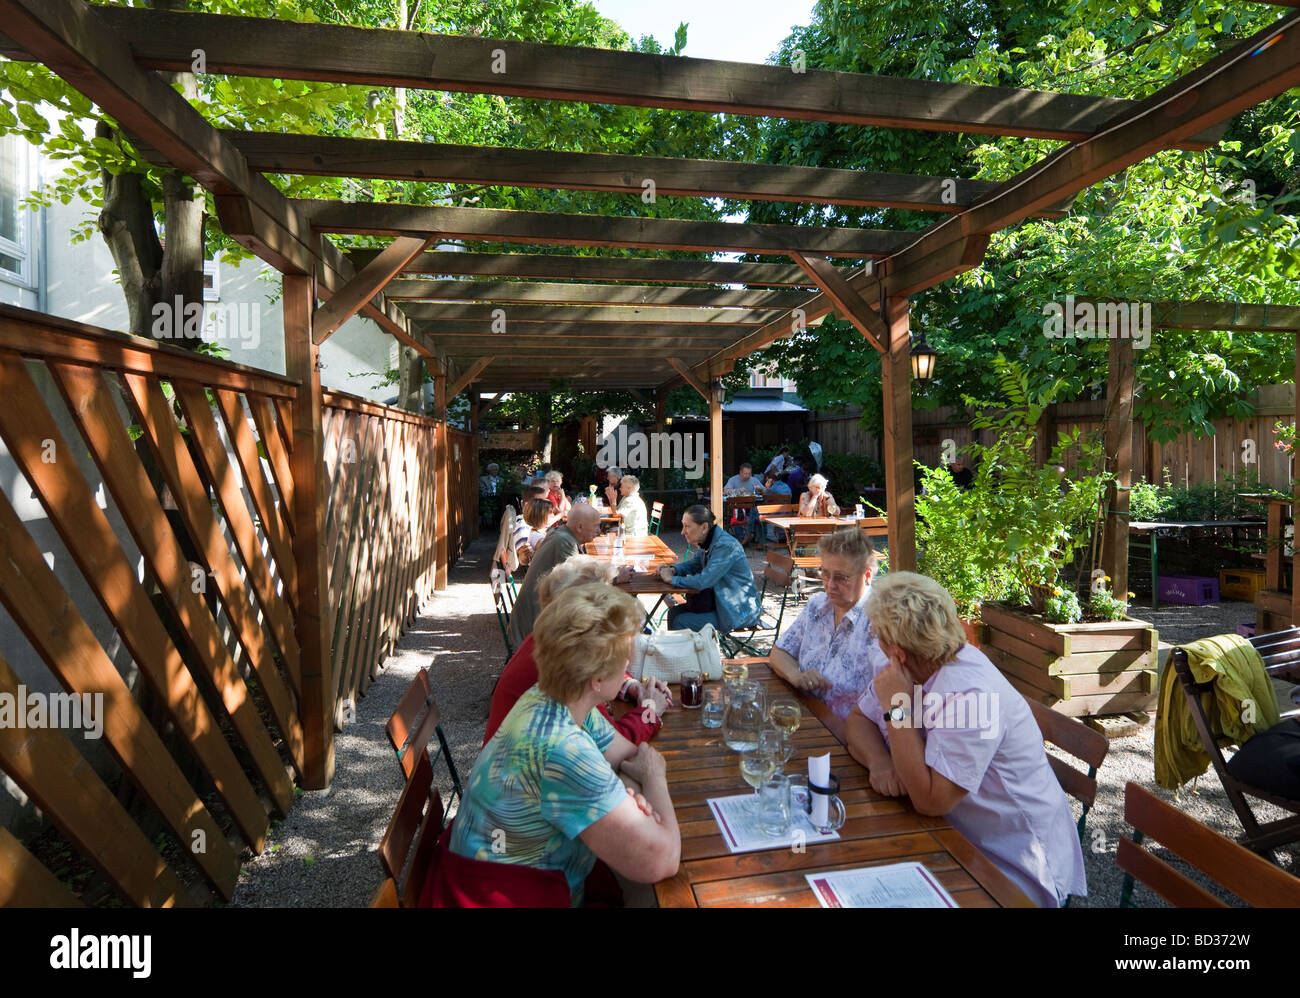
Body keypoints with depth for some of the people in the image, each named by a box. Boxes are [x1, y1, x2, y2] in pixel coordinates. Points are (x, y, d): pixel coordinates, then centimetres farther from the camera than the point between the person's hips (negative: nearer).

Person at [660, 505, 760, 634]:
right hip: (722, 602, 9)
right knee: (674, 613, 3)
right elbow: (695, 563, 20)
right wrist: (673, 569, 0)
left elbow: (703, 581, -30)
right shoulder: (709, 541, 3)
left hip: (739, 611, -9)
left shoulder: (725, 546, -25)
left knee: (680, 623, -16)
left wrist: (672, 579, -16)